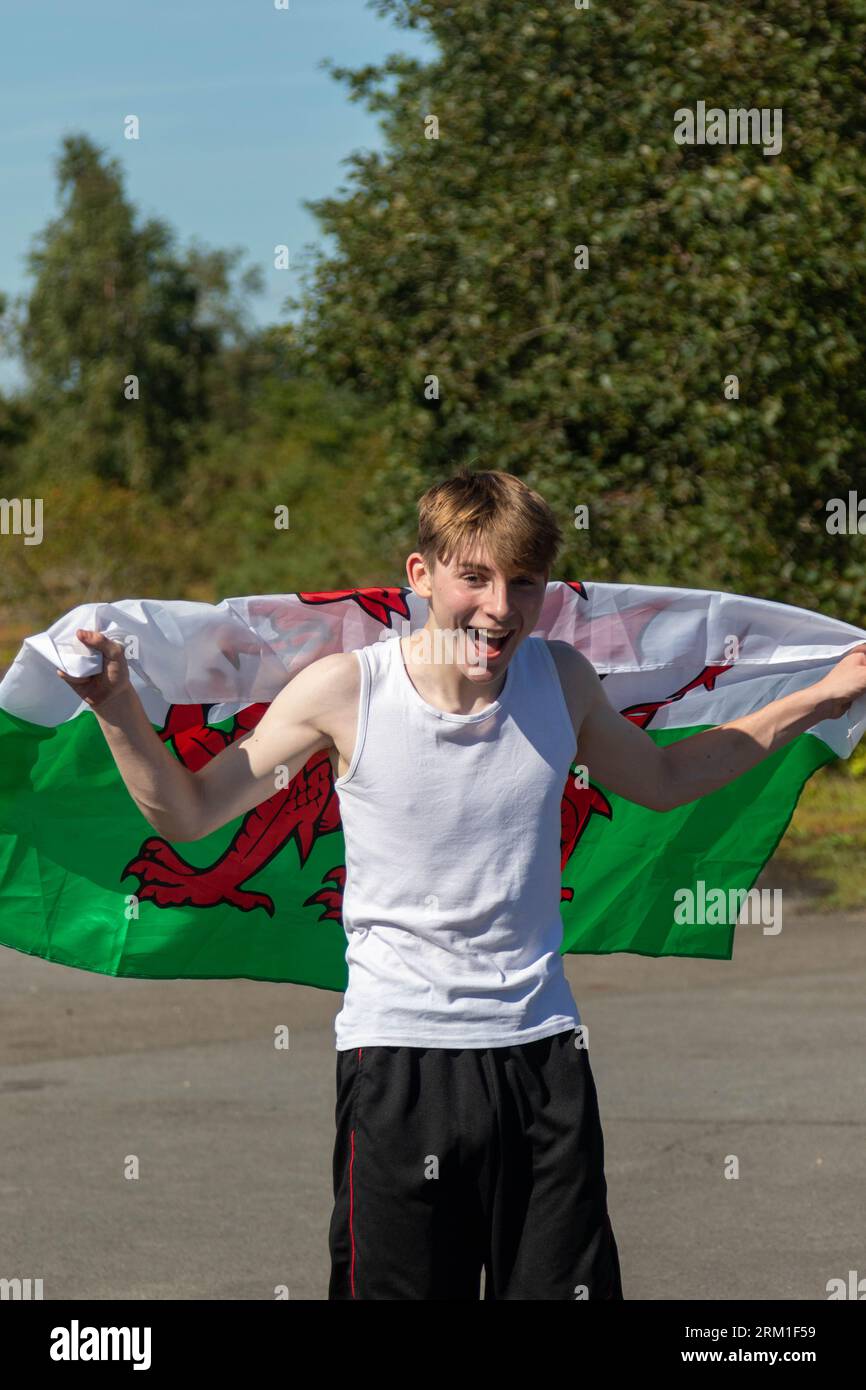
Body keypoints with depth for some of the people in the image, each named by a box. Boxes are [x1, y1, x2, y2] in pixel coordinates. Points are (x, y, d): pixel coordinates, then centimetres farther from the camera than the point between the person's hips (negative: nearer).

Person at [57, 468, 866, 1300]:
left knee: (568, 1287, 5)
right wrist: (117, 707, -15)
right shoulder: (344, 690, -8)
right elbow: (187, 814, 1)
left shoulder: (561, 679, 2)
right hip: (399, 1052, -3)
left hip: (541, 1045, 3)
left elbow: (661, 780, 23)